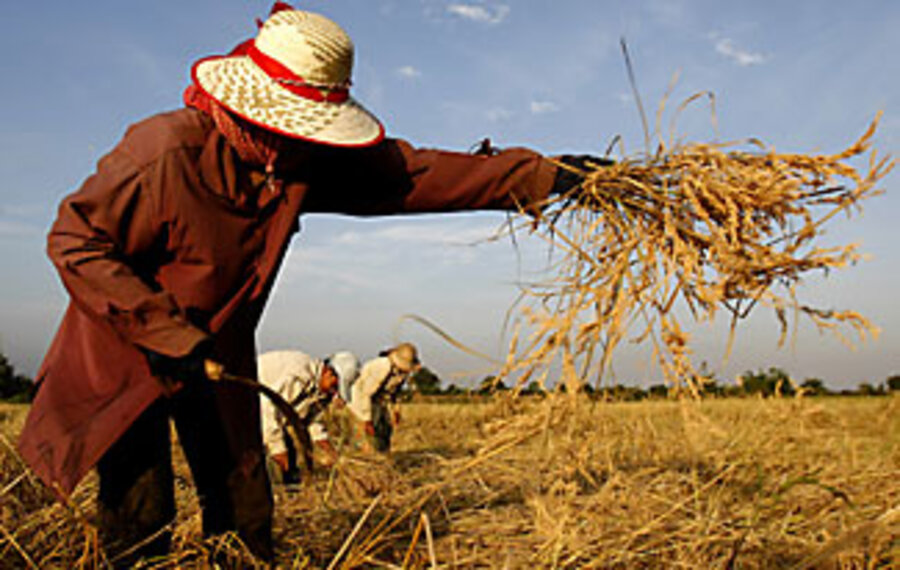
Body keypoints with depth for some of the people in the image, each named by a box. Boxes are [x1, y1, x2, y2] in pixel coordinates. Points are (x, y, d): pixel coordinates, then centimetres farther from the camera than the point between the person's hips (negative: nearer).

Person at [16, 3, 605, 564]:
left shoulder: (308, 163, -11)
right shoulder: (165, 156, -27)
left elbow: (414, 173, -9)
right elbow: (75, 242, -21)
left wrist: (540, 176, -10)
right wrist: (169, 335, -27)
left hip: (216, 355, 5)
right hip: (130, 352, -5)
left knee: (246, 511, 7)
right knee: (141, 520, -8)